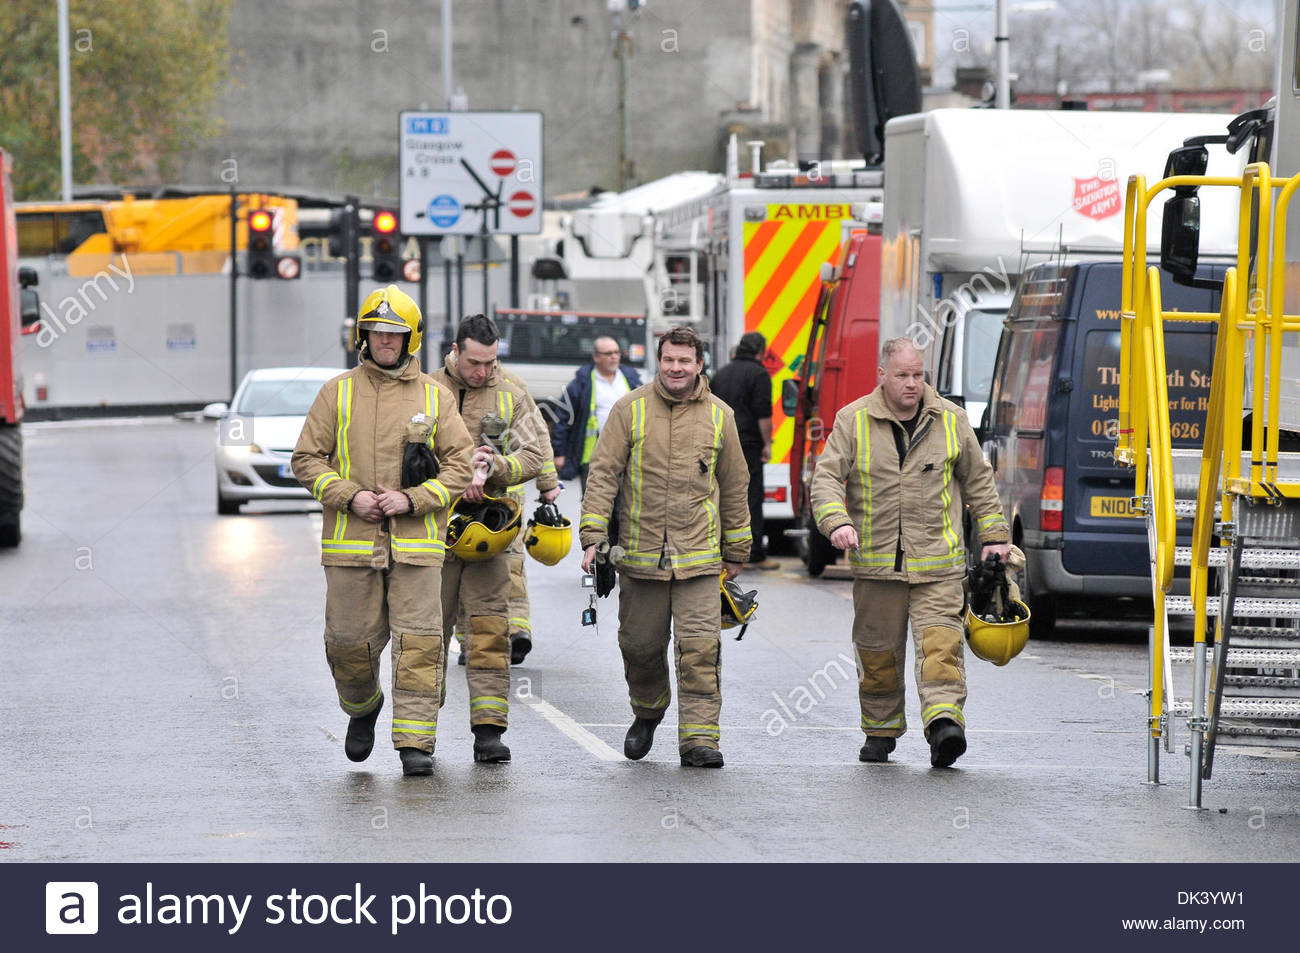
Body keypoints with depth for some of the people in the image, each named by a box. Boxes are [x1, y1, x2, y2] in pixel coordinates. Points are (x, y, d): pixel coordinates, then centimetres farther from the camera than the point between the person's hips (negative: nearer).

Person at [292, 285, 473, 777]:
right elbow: (306, 458, 6)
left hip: (416, 542, 0)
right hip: (350, 541, 1)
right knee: (350, 641, 5)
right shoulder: (338, 392, 7)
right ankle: (362, 707, 35)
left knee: (418, 643, -7)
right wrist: (349, 496, -9)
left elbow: (459, 464, 5)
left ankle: (415, 742, -3)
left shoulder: (434, 396, 7)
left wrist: (412, 499, -10)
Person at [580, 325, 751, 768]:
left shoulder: (719, 416, 6)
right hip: (639, 555, 0)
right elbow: (603, 474, -1)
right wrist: (593, 537, -9)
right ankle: (647, 713, 37)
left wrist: (735, 552, 17)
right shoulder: (630, 409, 1)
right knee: (640, 645, 10)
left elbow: (734, 487, 14)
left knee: (700, 648, -9)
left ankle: (699, 738, -8)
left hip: (699, 558, 0)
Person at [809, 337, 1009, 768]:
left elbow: (978, 481, 16)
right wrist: (837, 521, -22)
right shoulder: (853, 421, 2)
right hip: (875, 561, 1)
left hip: (937, 561, -1)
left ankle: (944, 719, -27)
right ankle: (881, 729, 23)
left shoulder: (951, 420, 6)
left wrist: (993, 534, 13)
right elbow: (826, 477, -4)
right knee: (878, 651, 8)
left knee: (940, 640, -17)